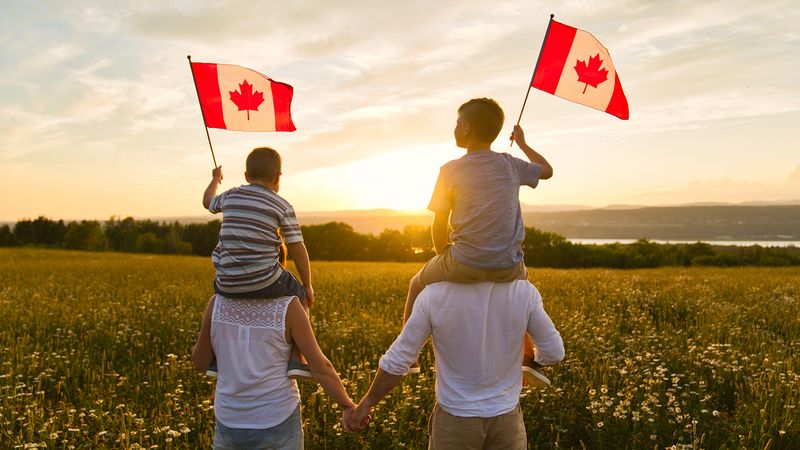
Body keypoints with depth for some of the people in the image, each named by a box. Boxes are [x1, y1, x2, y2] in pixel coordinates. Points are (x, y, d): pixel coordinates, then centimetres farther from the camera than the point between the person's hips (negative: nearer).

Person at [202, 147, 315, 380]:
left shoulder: (231, 196, 9)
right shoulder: (283, 206, -1)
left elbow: (208, 201, 32)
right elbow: (297, 249, -2)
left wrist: (215, 179, 51)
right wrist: (308, 285, 8)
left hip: (229, 283, 4)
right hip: (264, 283, -3)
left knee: (220, 290, 38)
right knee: (299, 294, 23)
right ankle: (297, 358, 11)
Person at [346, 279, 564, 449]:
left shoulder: (434, 294, -20)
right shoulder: (524, 291, -16)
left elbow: (398, 359, -13)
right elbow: (553, 352, -5)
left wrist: (366, 403, 2)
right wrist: (531, 356, 19)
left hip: (456, 419, -1)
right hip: (506, 417, 1)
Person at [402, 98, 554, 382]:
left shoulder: (450, 171, -4)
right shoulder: (510, 165, 5)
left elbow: (439, 227, -1)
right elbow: (547, 171, 25)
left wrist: (443, 255, 17)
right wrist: (522, 143, 38)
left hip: (463, 266, -2)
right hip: (507, 267, 3)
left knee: (417, 285, 26)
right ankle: (527, 360, 34)